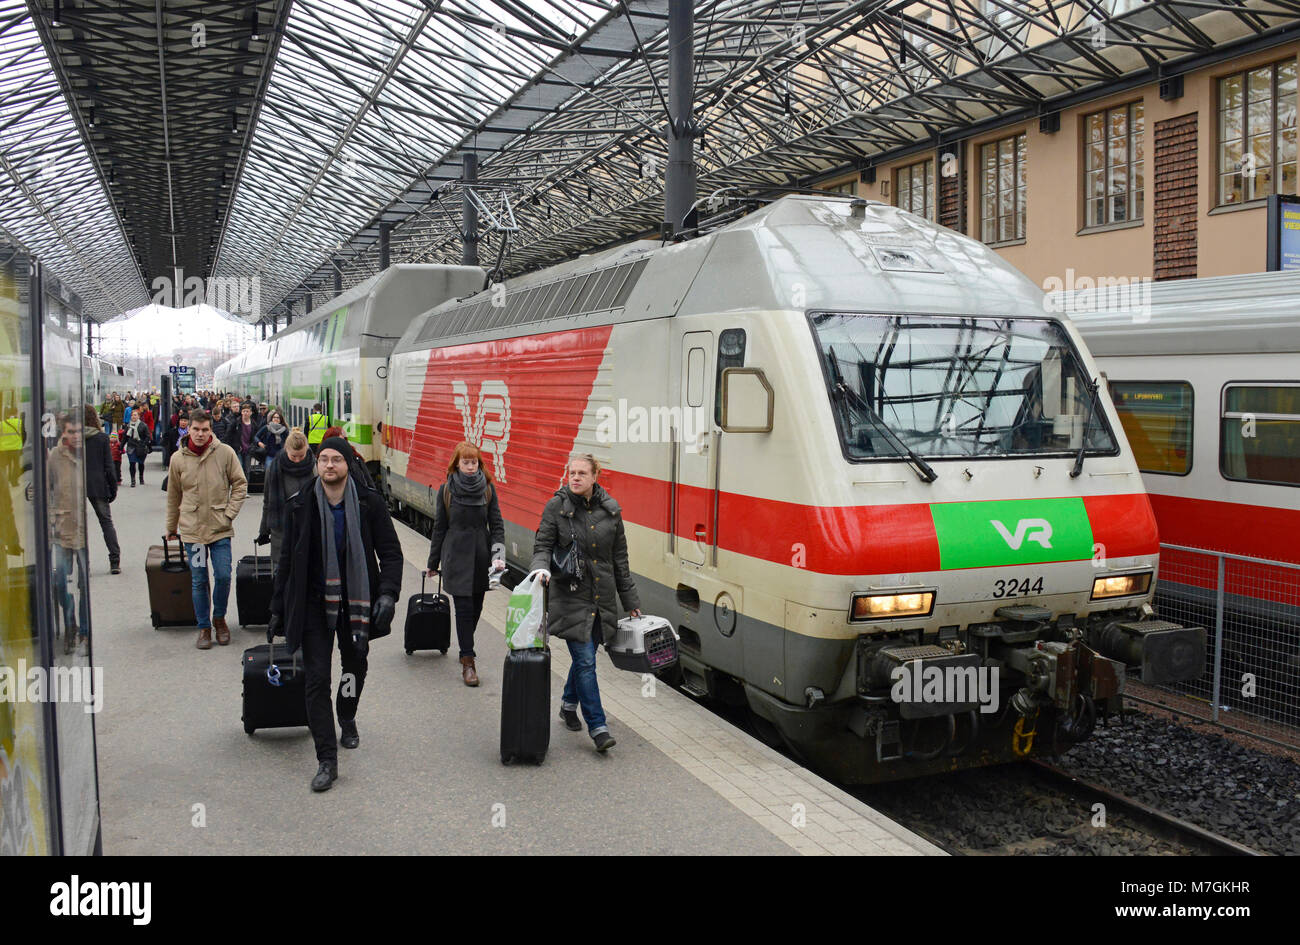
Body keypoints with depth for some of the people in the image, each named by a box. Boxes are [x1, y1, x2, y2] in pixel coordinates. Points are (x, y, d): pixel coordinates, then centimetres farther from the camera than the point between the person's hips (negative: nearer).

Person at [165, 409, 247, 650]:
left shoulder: (225, 453, -4)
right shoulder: (178, 459, 1)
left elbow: (240, 485, 4)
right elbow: (173, 497, 12)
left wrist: (229, 513, -6)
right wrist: (171, 529, 18)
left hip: (220, 528, -1)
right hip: (191, 529, 1)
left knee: (223, 576, -2)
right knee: (198, 581, 6)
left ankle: (219, 618, 22)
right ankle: (204, 627, 19)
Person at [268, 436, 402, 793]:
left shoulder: (369, 503, -7)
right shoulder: (300, 506, -3)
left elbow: (391, 552, -3)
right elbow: (287, 561, 4)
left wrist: (387, 593, -18)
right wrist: (278, 610, 5)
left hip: (355, 602, 1)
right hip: (314, 603, 0)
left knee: (355, 666, 18)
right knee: (317, 679, -5)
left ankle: (347, 719, 49)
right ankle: (327, 760, 2)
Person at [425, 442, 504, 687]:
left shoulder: (488, 489, 3)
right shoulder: (446, 490, 1)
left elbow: (497, 525, 2)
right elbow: (439, 528, 5)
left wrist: (498, 555, -12)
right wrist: (433, 563, 8)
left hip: (482, 556, 2)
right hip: (457, 558, -2)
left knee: (475, 607, 9)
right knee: (464, 608, -7)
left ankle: (465, 650, 31)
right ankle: (468, 662, -2)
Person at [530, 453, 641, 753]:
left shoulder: (610, 510, 4)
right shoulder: (556, 507, -5)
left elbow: (620, 559, 9)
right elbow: (543, 546, -2)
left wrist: (631, 601, 11)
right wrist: (541, 568, -25)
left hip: (602, 598, 4)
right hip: (570, 596, -4)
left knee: (585, 655, 15)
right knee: (585, 660, -8)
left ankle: (568, 703, 40)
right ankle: (598, 727, -4)